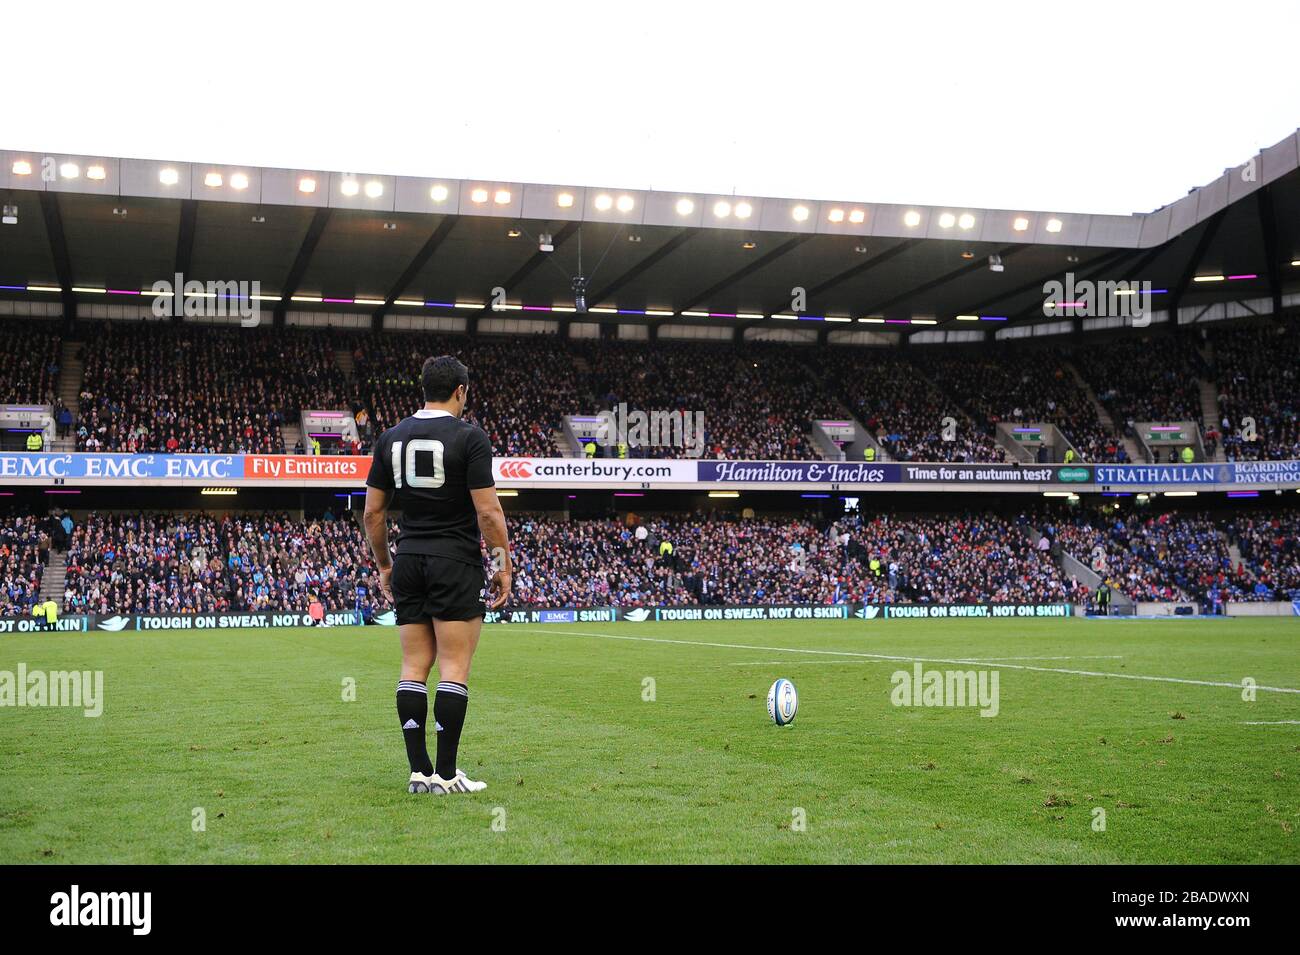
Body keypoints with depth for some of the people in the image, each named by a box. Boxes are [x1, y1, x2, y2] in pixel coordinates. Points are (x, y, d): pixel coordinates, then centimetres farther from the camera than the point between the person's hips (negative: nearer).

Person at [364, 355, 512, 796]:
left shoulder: (391, 438, 8)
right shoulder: (469, 437, -8)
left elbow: (373, 512, 10)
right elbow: (488, 512, -11)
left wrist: (383, 565, 20)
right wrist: (503, 566, -1)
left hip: (407, 563, 5)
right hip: (456, 564, -5)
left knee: (414, 666, 7)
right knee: (454, 667, -3)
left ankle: (418, 771, 7)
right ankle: (445, 775, -3)